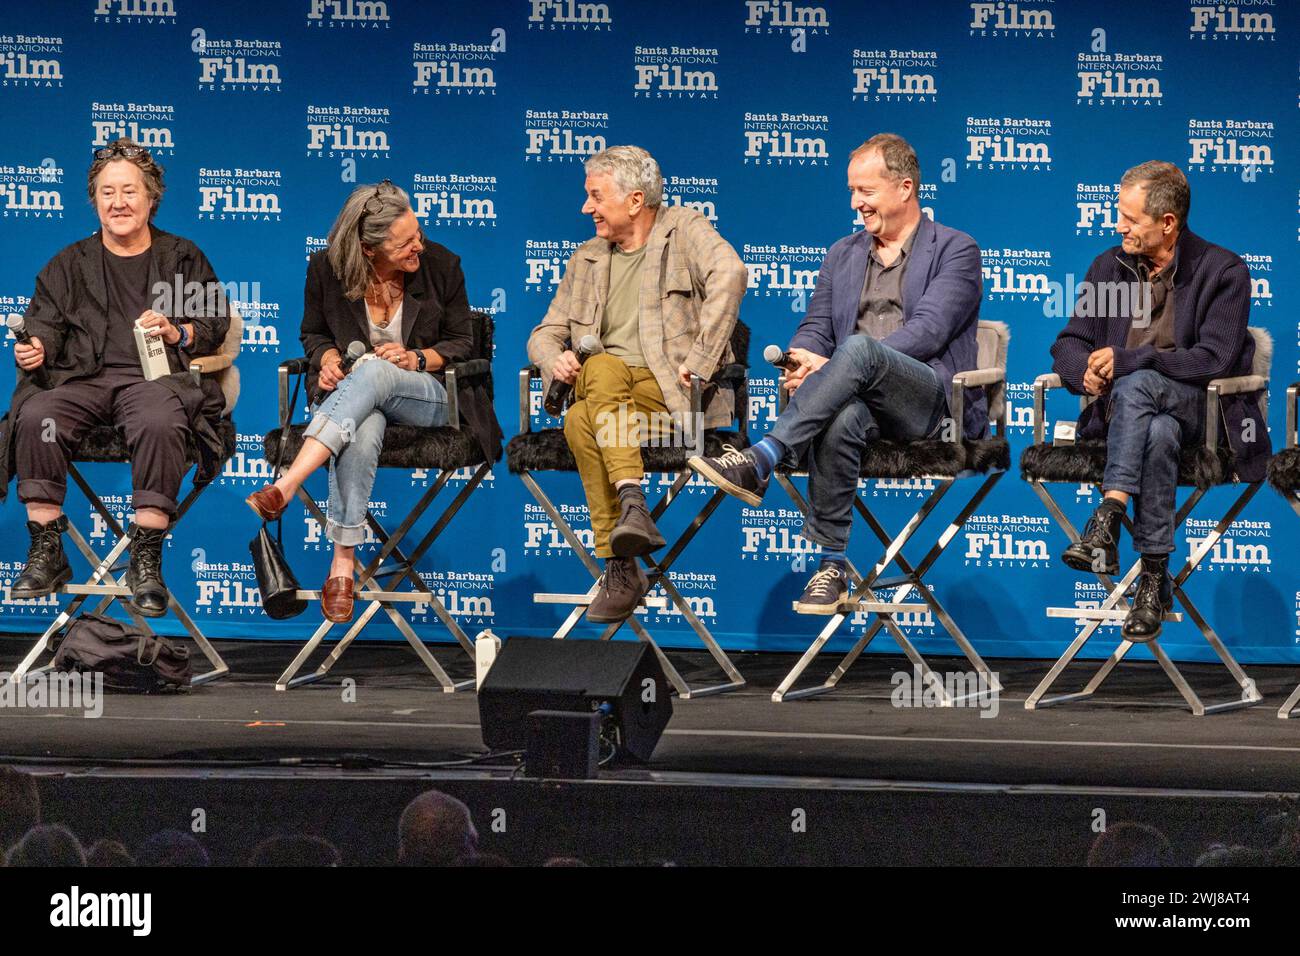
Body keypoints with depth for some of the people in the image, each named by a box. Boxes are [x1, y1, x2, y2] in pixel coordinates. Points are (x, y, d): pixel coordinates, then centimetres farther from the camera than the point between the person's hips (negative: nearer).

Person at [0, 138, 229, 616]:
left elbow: (215, 327, 11)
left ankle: (147, 561, -31)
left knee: (159, 423, -39)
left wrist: (177, 332, -10)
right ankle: (46, 554, -22)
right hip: (81, 379, 2)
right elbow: (45, 323, 13)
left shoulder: (183, 258, 19)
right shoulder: (70, 264, 24)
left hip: (155, 378, -2)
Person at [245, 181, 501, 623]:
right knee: (363, 431, -41)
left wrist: (417, 359, -14)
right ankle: (342, 564, -44)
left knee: (373, 373, -39)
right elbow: (313, 333, 15)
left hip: (428, 395, 0)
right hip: (352, 393, 0)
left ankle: (284, 488, -52)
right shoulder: (327, 269, -2)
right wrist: (327, 358, -9)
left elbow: (461, 342, 6)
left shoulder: (441, 265, -3)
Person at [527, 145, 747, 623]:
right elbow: (546, 332, 25)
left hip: (673, 391, -5)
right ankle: (631, 502, -41)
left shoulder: (684, 229, 5)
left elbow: (730, 274, -15)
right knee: (602, 366, -31)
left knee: (582, 421, -32)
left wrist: (699, 360, -22)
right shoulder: (586, 258, 24)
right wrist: (554, 358, -1)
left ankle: (619, 564, -34)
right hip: (600, 388, 5)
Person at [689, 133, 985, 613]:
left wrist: (832, 364, -17)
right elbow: (815, 328, 18)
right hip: (862, 398, 4)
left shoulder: (956, 251, 7)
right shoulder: (842, 255, 26)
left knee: (858, 348, -36)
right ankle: (831, 565, -34)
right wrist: (801, 367, -10)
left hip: (935, 404, -4)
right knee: (841, 419, -37)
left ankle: (760, 461, -43)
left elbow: (928, 331, -8)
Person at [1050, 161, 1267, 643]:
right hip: (1123, 405, 3)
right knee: (1158, 434, -36)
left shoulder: (1224, 271, -2)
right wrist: (1085, 370, -11)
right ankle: (1154, 579, -38)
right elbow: (1067, 344, 15)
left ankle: (1106, 525, -46)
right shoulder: (1108, 266, 13)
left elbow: (1215, 360, -13)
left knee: (1136, 386, -38)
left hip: (1196, 405, -3)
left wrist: (1126, 360, -16)